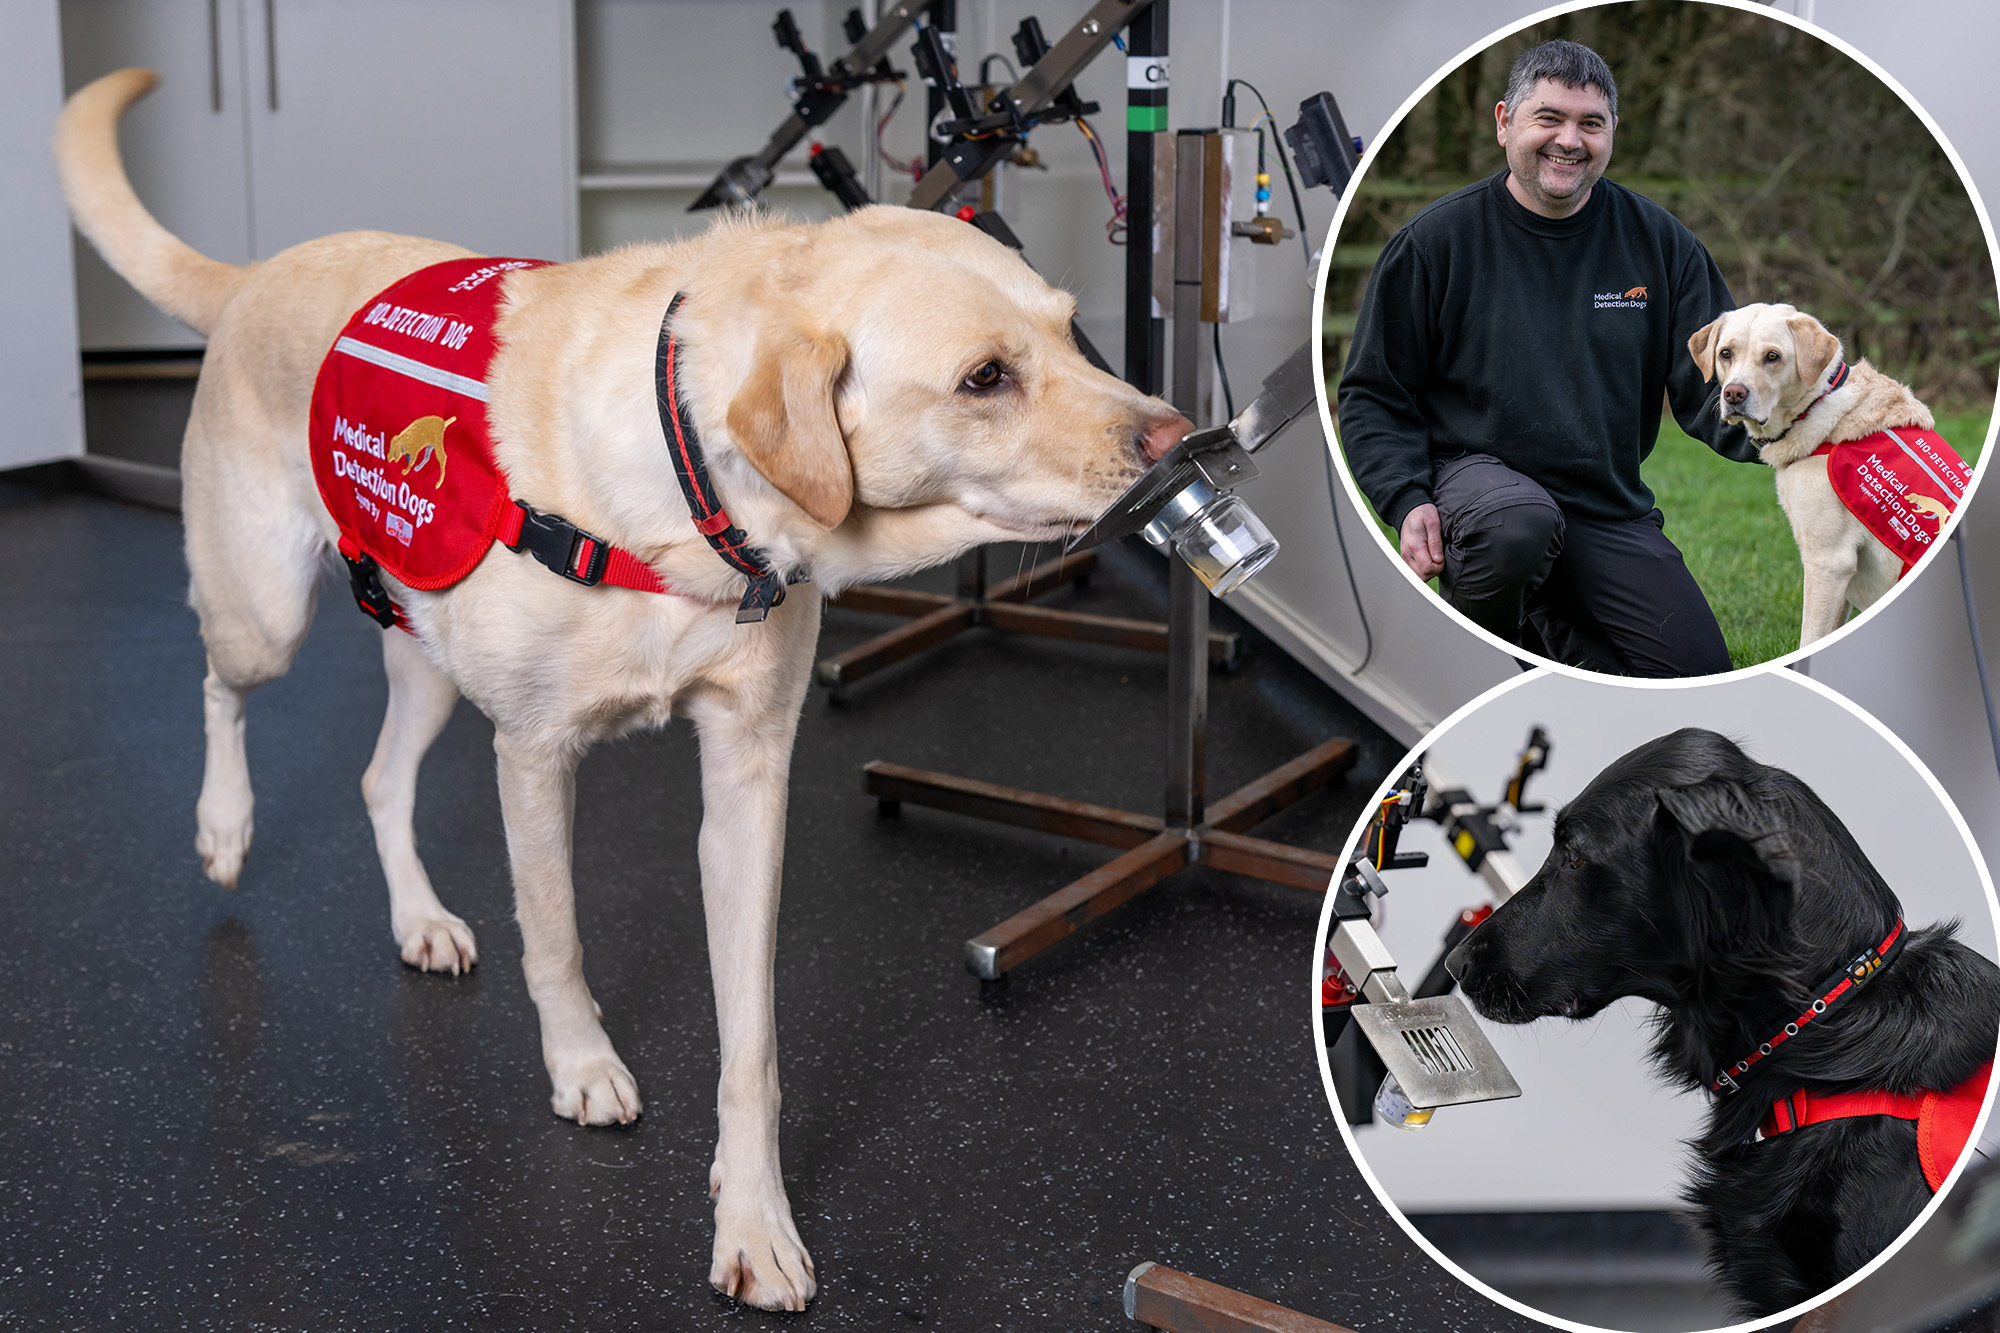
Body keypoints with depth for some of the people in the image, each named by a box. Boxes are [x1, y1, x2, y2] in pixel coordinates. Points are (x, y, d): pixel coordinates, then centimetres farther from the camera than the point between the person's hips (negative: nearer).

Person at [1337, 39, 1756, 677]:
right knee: (1518, 527, -39)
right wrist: (1407, 501, -16)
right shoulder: (1436, 240, -4)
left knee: (1699, 669, -5)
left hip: (1609, 506, 4)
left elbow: (1710, 385, 2)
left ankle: (1541, 617, 21)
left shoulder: (1657, 241, 4)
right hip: (1476, 471, -3)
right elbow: (1374, 392, 0)